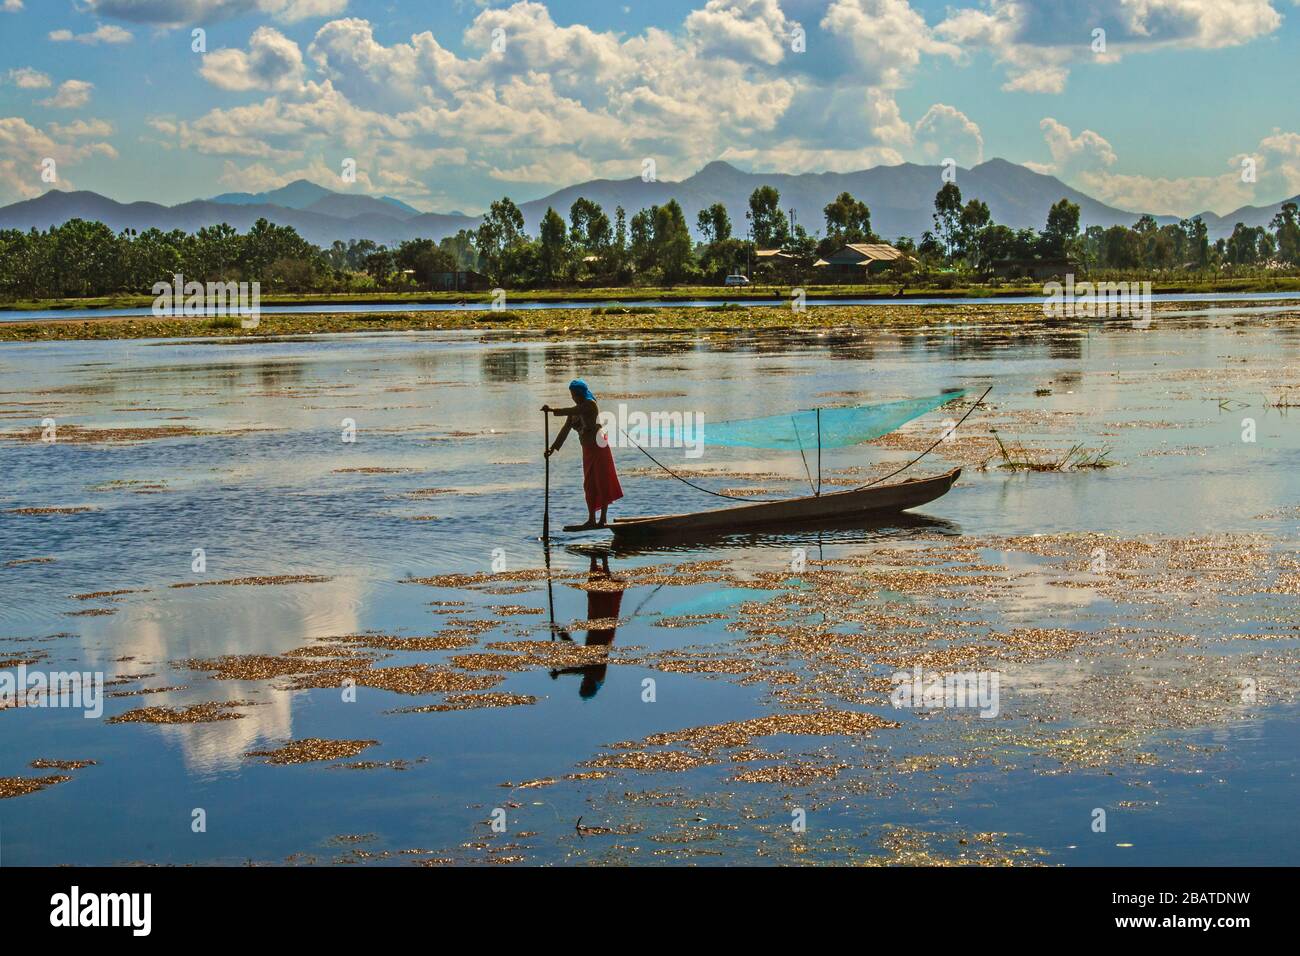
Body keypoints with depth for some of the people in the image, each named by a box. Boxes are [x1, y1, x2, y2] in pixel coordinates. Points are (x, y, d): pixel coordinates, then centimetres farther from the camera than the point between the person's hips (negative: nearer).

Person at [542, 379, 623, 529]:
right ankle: (591, 520, 13)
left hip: (598, 448, -8)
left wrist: (553, 410, -36)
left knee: (601, 483, -4)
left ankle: (602, 520, -1)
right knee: (590, 485, 9)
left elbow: (572, 411, -28)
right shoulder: (575, 410, 11)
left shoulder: (590, 404, -12)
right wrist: (553, 448, 4)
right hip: (588, 450, 8)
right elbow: (565, 430, 10)